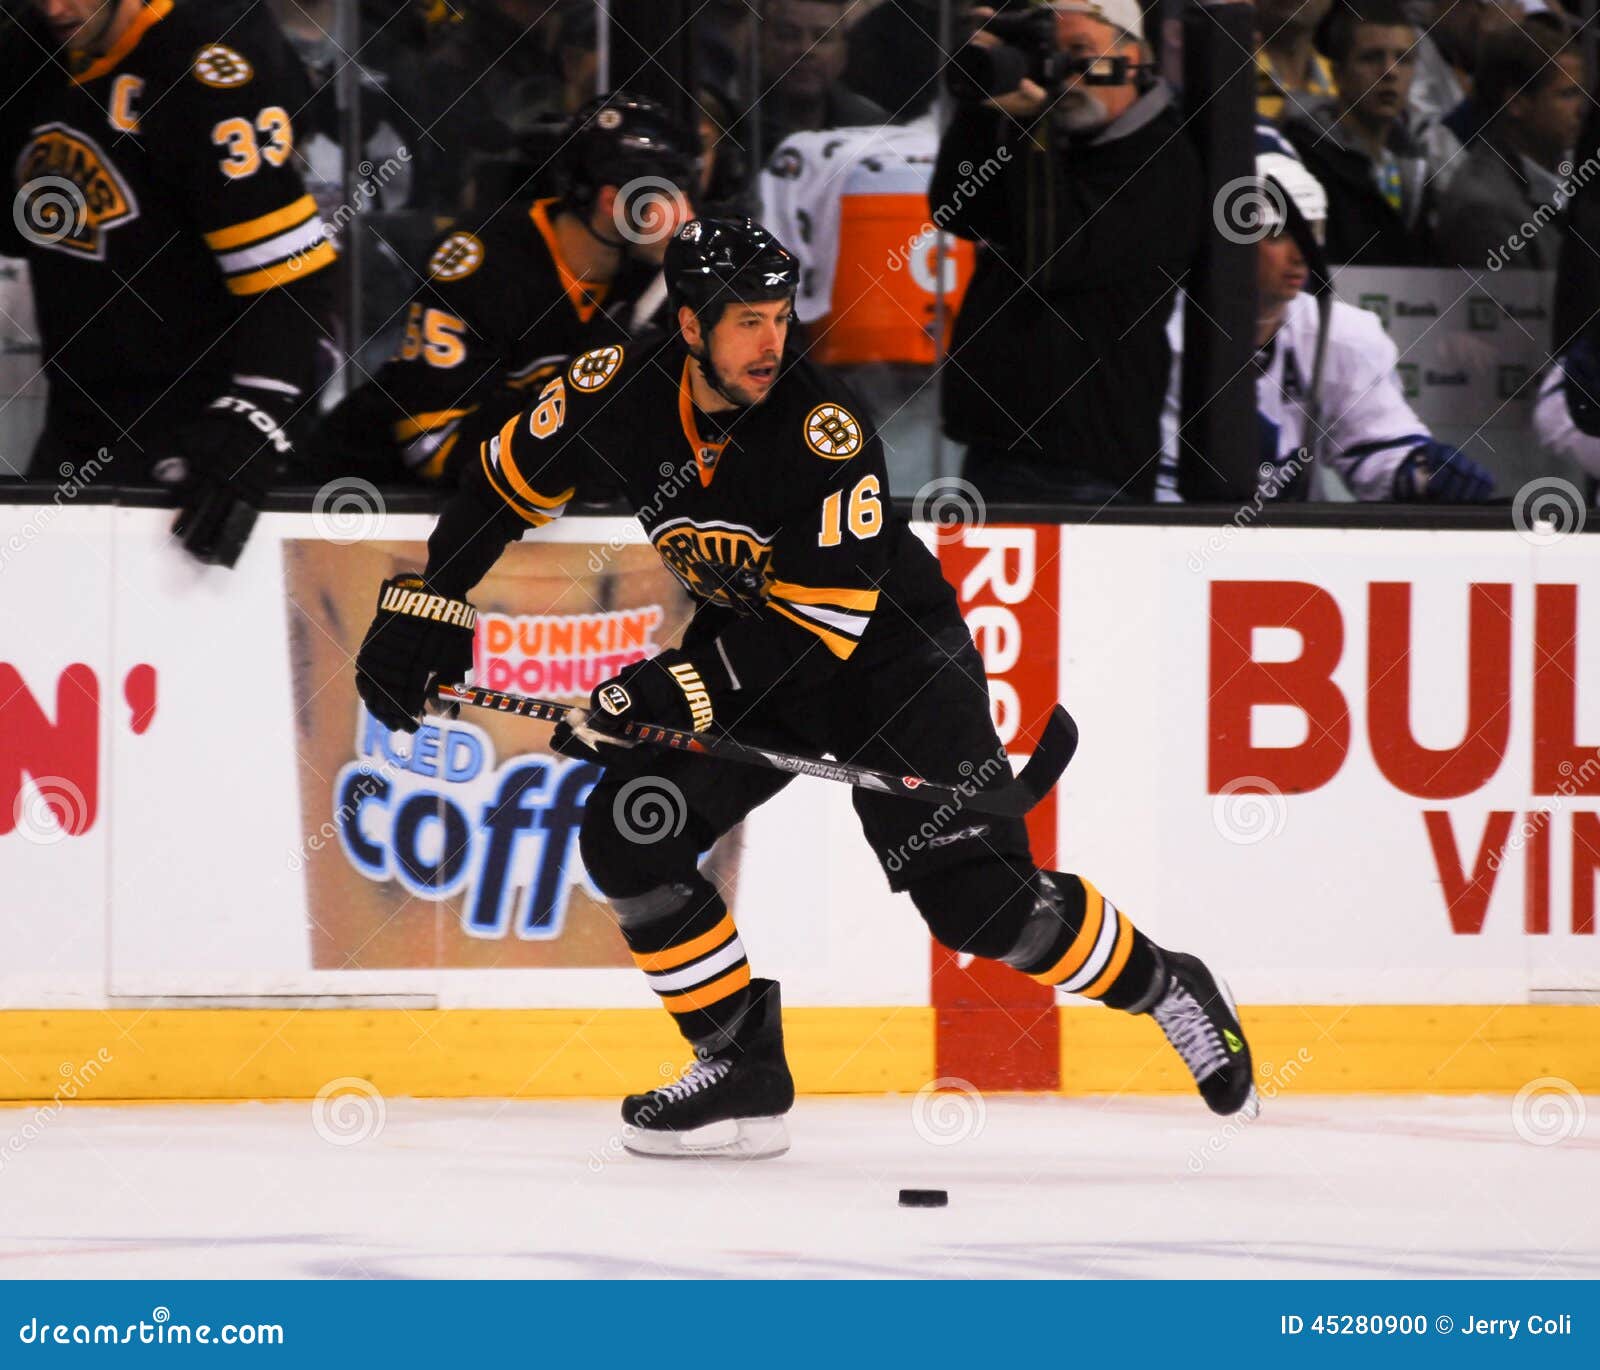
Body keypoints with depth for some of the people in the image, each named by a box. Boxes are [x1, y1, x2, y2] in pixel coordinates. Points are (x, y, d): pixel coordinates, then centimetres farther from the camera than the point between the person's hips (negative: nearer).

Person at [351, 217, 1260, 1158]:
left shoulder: (823, 429, -29)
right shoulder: (618, 394, -15)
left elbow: (820, 624, -30)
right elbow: (505, 487, 3)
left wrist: (683, 691, -38)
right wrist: (423, 611, -2)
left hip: (891, 648, -5)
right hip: (747, 643, 5)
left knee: (978, 896, -15)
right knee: (627, 837, -10)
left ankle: (1165, 990, 8)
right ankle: (745, 1069, 3)